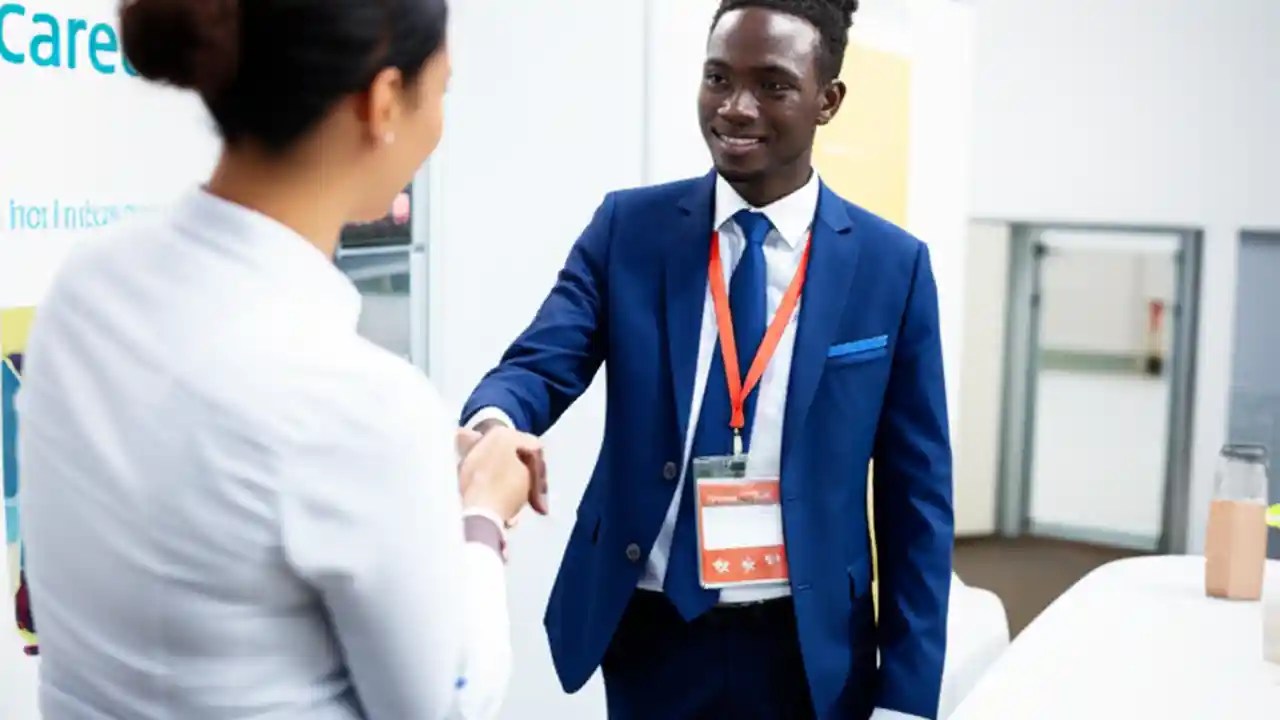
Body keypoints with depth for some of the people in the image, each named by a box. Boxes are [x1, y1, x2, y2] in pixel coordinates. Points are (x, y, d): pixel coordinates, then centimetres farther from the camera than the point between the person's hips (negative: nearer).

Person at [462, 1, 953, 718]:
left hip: (808, 648, 0)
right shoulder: (628, 226, -1)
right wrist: (494, 422, -36)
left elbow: (915, 496, -2)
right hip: (650, 637, 1)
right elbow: (542, 363, -12)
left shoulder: (892, 264, -4)